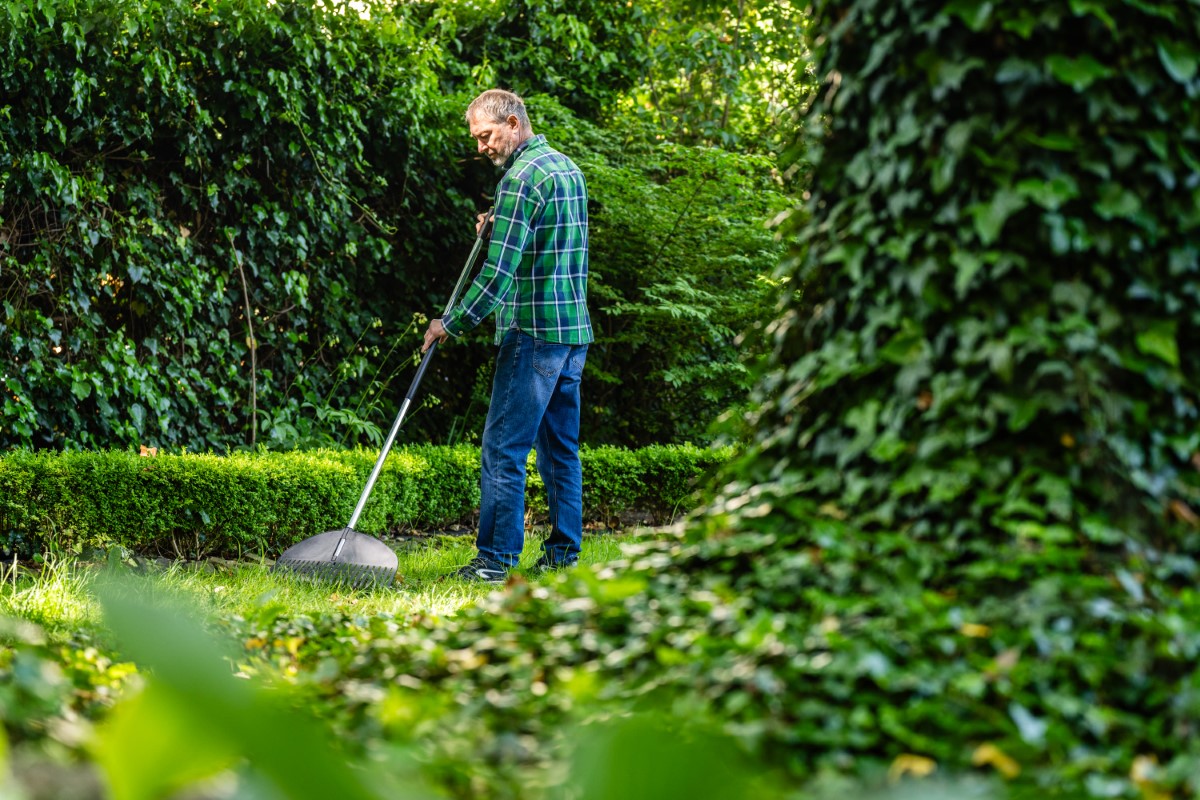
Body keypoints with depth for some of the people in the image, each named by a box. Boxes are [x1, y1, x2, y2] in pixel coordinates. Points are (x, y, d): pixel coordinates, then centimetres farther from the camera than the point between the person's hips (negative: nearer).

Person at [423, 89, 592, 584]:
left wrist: (453, 323, -9)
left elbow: (499, 272, -17)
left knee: (504, 449, -6)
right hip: (575, 328, 9)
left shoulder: (522, 177, -13)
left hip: (534, 333, -9)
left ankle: (496, 559, -7)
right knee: (560, 447, 12)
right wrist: (501, 229, 15)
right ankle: (563, 554, 14)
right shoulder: (568, 168, 15)